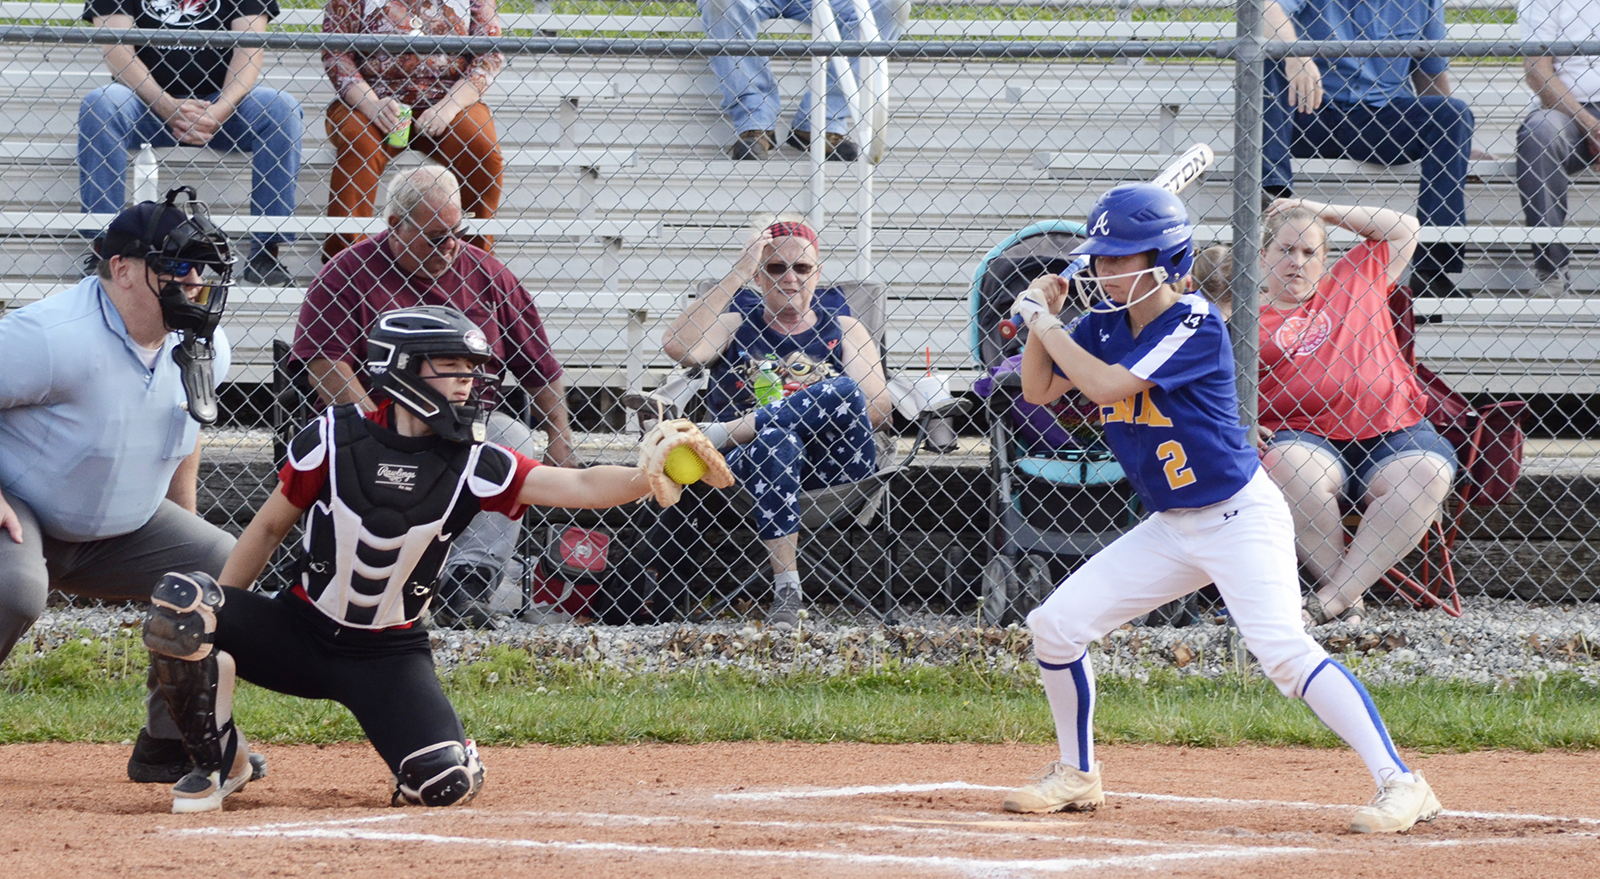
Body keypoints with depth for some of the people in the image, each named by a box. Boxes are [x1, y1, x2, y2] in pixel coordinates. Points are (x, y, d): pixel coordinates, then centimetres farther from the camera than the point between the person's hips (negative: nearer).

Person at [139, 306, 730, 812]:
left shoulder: (471, 464, -10)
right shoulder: (334, 439, -12)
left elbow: (577, 486, -22)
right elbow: (270, 527, 1)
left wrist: (643, 476, -42)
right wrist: (214, 622, 1)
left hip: (388, 656, 0)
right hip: (299, 630, 0)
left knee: (448, 783, -22)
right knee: (179, 602, -27)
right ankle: (218, 761, -3)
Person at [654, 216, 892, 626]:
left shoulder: (842, 329, 20)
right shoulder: (736, 324, 20)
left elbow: (877, 410, 4)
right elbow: (679, 346, -3)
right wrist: (737, 274, -1)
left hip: (831, 464, 1)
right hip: (752, 465, -1)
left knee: (842, 389, -30)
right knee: (774, 443, -39)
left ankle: (716, 433, -25)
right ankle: (786, 589, -43)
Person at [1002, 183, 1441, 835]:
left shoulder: (1195, 326, -20)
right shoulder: (1104, 326, 4)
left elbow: (1106, 386, -28)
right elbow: (1038, 391, 11)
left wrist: (1045, 323, -17)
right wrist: (1043, 321, -4)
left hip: (1241, 518, -8)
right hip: (1171, 529, 8)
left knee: (1283, 651, -24)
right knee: (1054, 624, 3)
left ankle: (1401, 785, -24)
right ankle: (1077, 775, 22)